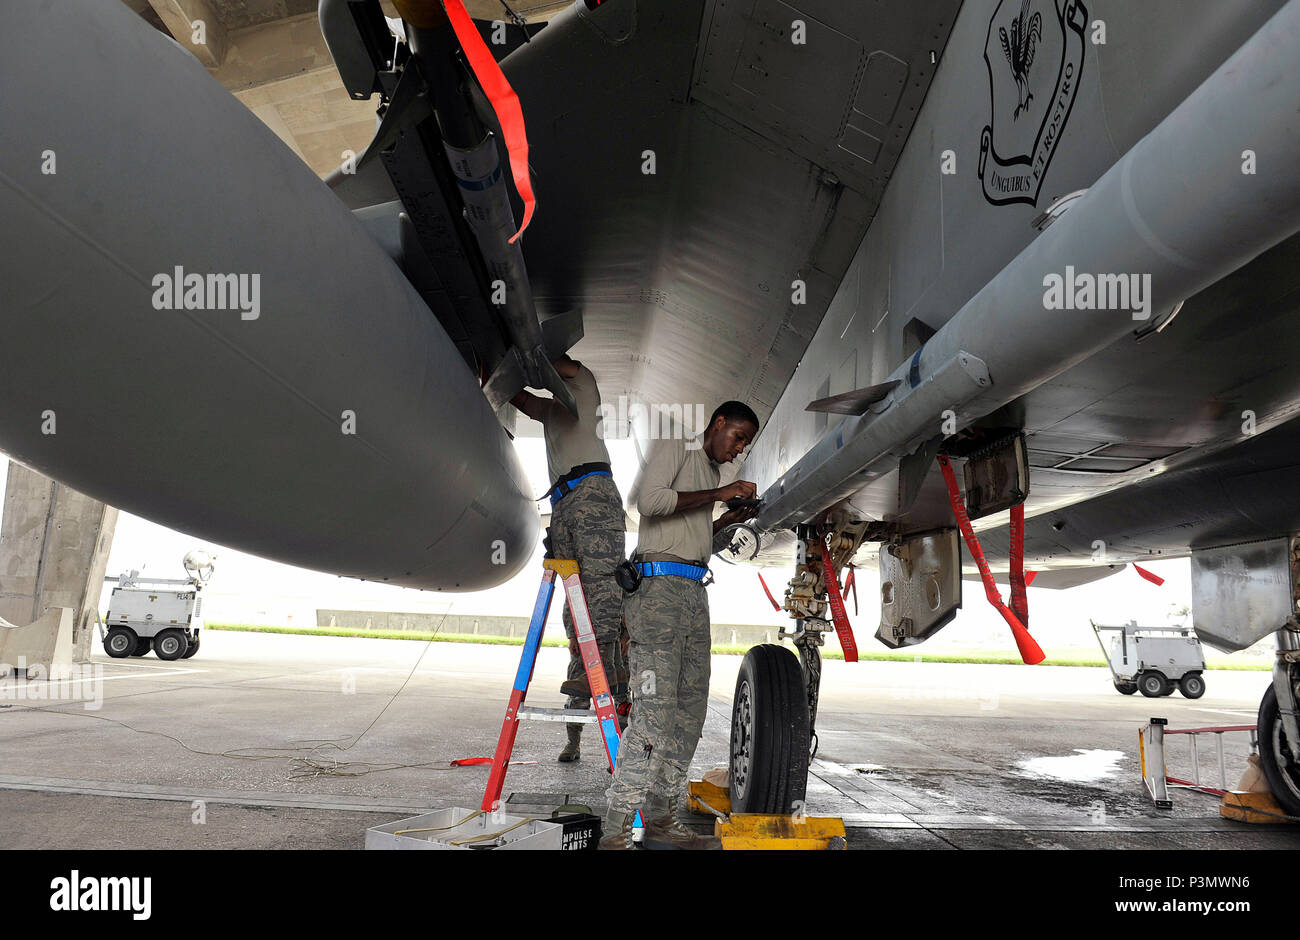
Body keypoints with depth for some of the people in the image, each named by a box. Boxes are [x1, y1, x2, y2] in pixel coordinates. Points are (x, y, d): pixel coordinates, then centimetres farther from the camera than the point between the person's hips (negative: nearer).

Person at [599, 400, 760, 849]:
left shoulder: (710, 471, 27)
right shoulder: (673, 448, 3)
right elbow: (650, 500, -14)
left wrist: (728, 519, 16)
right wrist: (717, 495, -9)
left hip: (694, 592, 9)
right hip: (660, 584, -9)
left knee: (691, 709, 6)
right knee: (655, 707, -16)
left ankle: (660, 816, 12)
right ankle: (615, 829, -14)